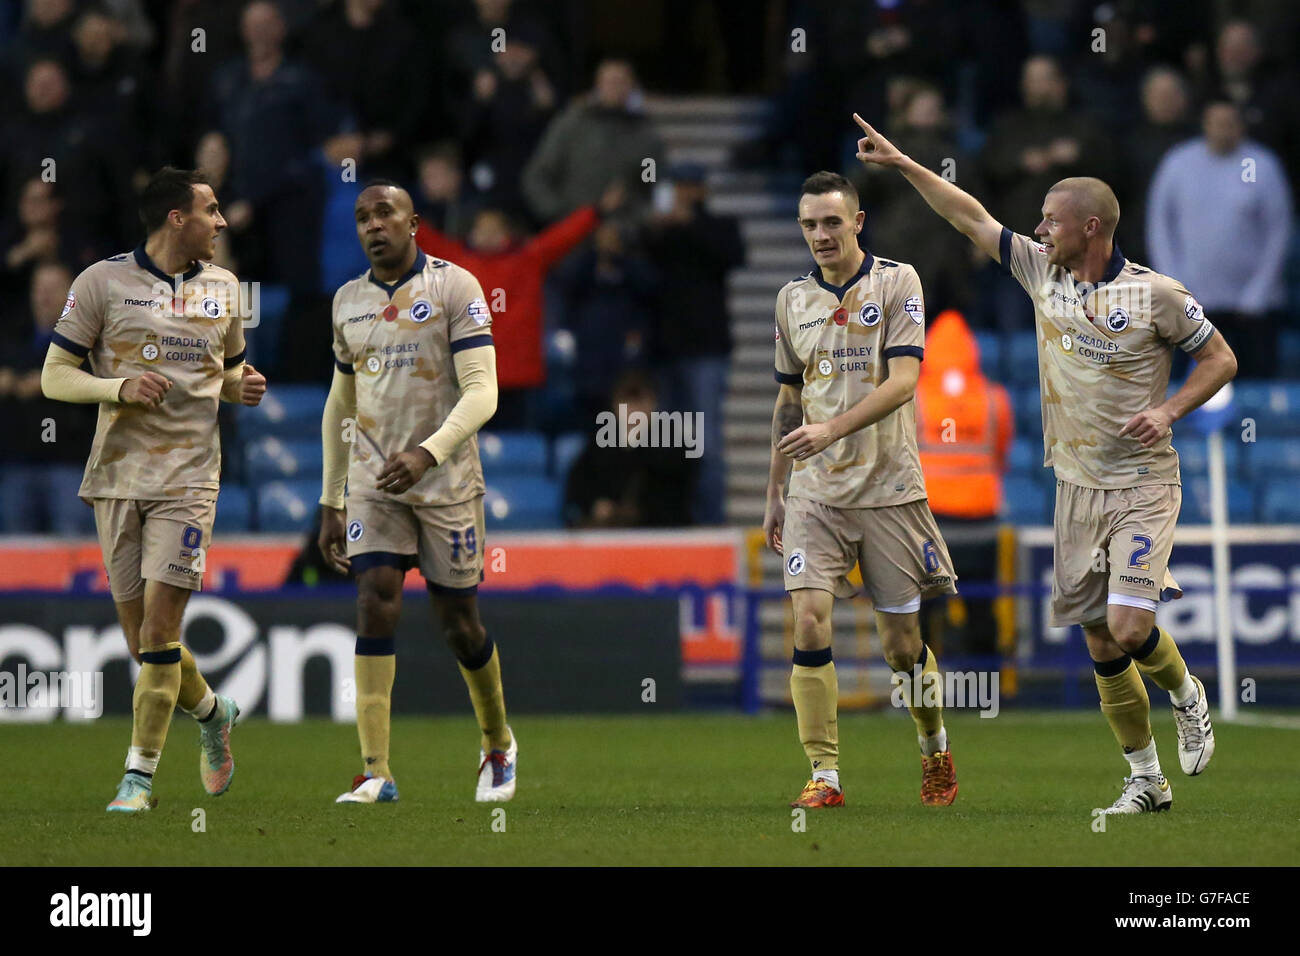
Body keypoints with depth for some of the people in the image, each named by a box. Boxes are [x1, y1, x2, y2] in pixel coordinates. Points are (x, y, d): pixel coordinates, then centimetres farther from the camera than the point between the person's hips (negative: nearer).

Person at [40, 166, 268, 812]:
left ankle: (139, 776, -7)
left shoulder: (222, 287, 11)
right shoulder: (103, 281, -1)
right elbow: (54, 376, -1)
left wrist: (244, 387, 3)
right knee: (140, 637, 4)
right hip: (119, 474, -1)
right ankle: (211, 712, 33)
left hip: (188, 475, 1)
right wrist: (120, 388, -18)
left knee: (159, 627, -12)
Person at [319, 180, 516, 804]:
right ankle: (375, 772, -16)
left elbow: (481, 392, -14)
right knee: (376, 605, -14)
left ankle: (498, 745, 32)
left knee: (458, 623, 5)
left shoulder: (454, 287, -7)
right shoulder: (349, 302, 10)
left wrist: (427, 453, -28)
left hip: (445, 480, -3)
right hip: (373, 481, 3)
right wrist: (330, 504, 18)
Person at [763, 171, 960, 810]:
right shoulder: (793, 299, 10)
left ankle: (935, 748, 30)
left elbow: (902, 379, -14)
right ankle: (824, 775, -11)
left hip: (889, 488, -3)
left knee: (902, 643, 3)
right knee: (810, 619, -14)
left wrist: (833, 429, -26)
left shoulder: (896, 282, -3)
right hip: (815, 491, 3)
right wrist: (773, 494, 18)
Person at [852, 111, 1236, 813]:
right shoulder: (1041, 272, 4)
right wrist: (901, 164, 9)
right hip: (1078, 485, 5)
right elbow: (971, 218, 11)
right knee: (1100, 640, 4)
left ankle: (1187, 696, 15)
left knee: (1128, 628, -18)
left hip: (1143, 485, -5)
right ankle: (1145, 778, 14)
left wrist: (1168, 410, -15)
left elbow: (1220, 359, -1)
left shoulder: (1155, 295, -10)